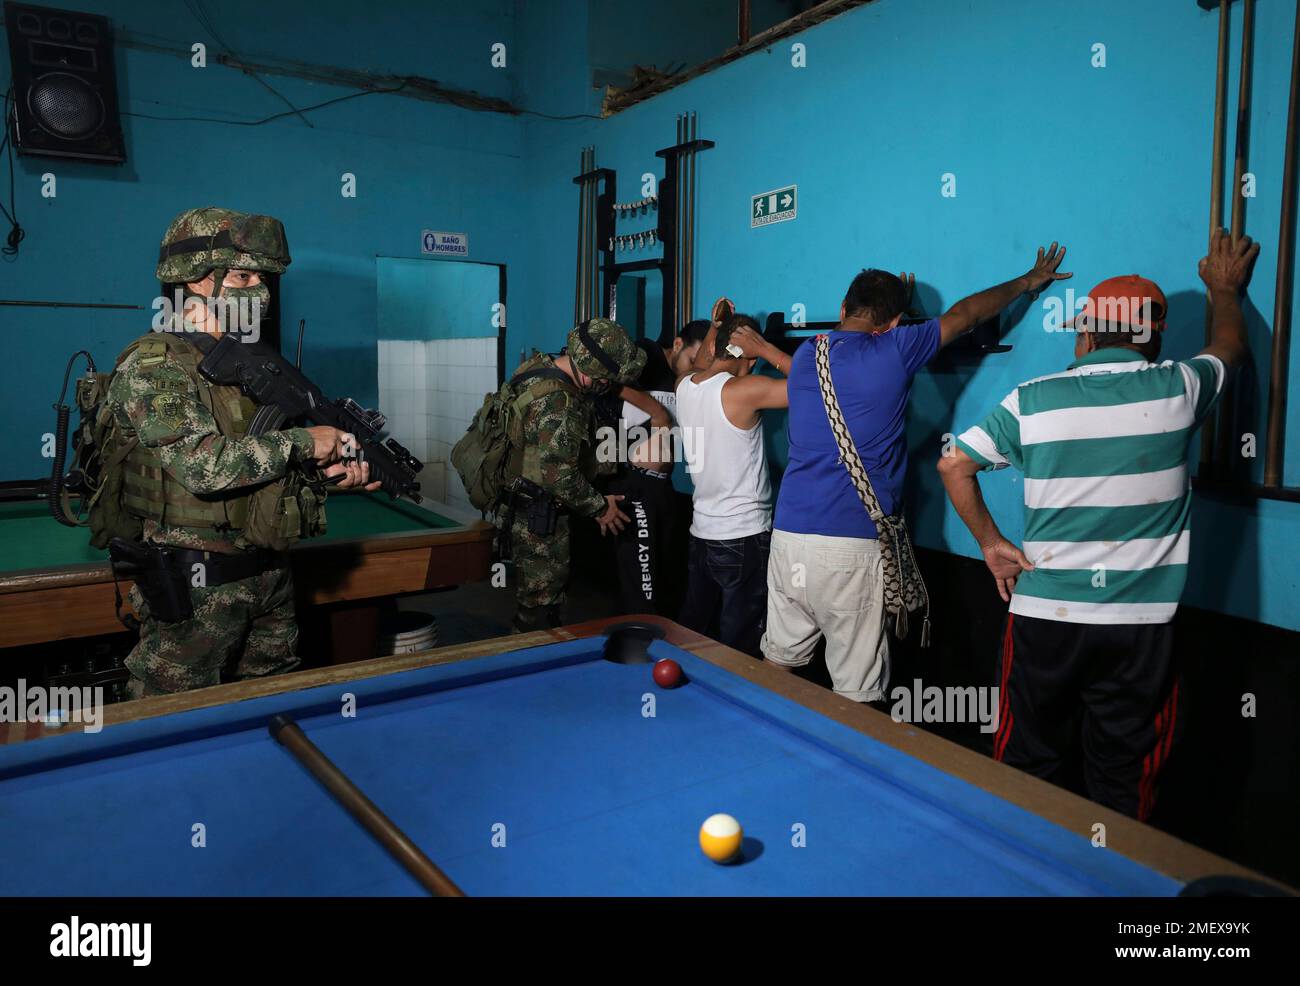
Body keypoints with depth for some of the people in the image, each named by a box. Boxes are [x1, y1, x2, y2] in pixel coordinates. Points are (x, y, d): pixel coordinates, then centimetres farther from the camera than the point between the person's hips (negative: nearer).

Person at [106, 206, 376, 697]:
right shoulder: (151, 366, -14)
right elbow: (204, 466, -26)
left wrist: (328, 473, -2)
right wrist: (303, 442, -18)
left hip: (269, 575, 8)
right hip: (196, 588, -7)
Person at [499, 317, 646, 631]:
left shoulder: (540, 368, 3)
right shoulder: (556, 403, -27)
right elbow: (559, 476, -26)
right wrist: (599, 506, -12)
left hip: (529, 513, 10)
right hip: (538, 522, -10)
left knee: (546, 597, 21)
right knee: (540, 607, 3)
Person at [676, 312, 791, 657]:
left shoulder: (684, 387, 4)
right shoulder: (742, 391, -17)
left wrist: (714, 327, 26)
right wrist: (766, 349, -13)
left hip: (700, 534, 7)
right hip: (744, 539, -7)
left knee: (690, 634, 18)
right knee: (738, 650, 2)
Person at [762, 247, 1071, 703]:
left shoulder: (805, 356, 9)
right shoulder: (892, 352, -4)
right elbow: (964, 314, 10)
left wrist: (890, 305, 36)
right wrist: (1029, 281, 25)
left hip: (788, 535, 6)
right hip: (849, 548, -6)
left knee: (778, 663, 17)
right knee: (855, 692, 4)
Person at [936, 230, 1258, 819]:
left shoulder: (1032, 399, -3)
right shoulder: (1177, 389, 0)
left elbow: (954, 465, -1)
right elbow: (1229, 346, 22)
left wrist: (991, 542, 7)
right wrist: (1224, 290, 40)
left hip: (1042, 615, 0)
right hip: (1140, 624, 0)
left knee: (1029, 771, 14)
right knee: (1123, 786, 11)